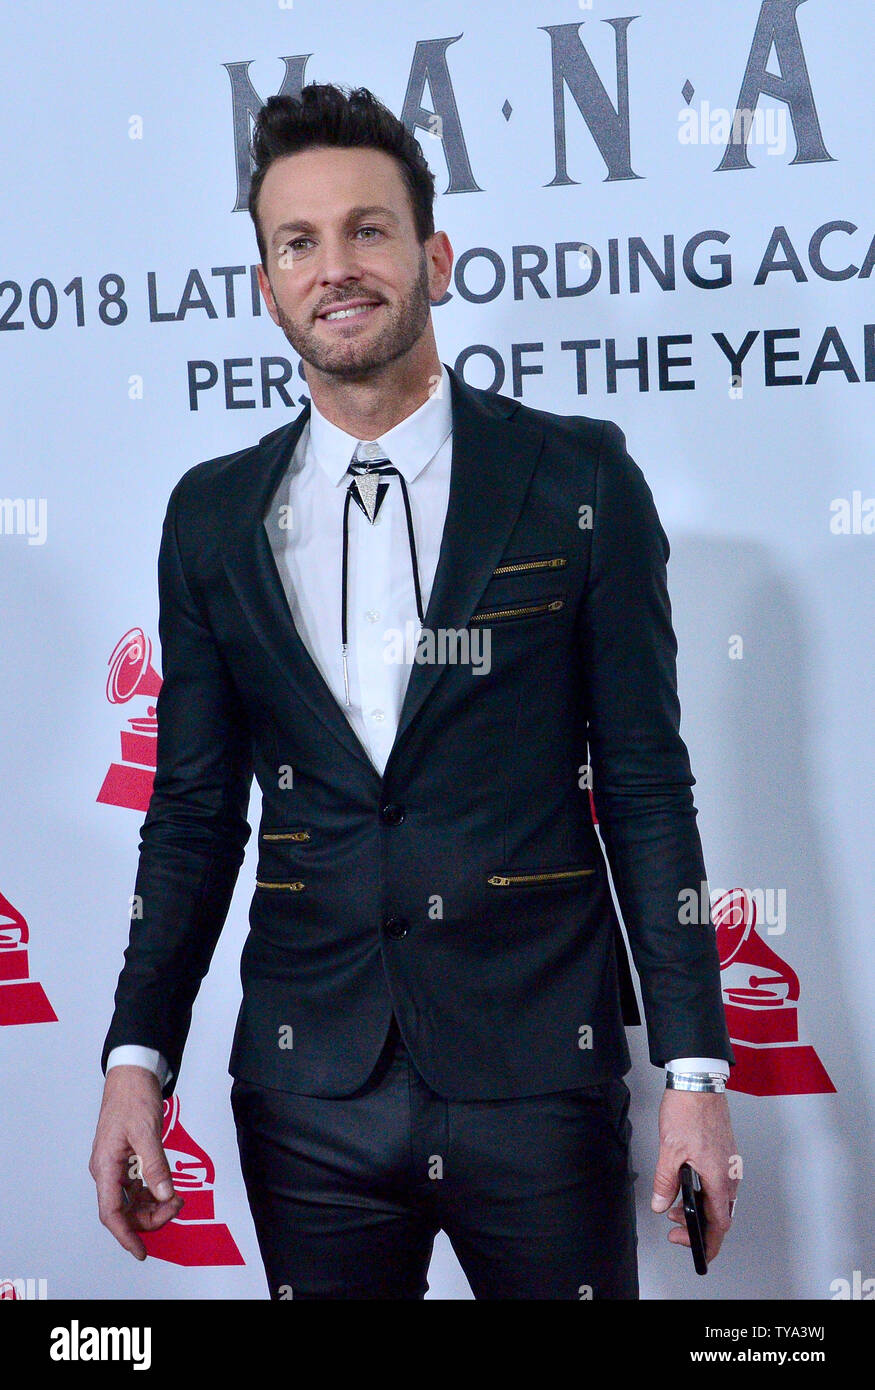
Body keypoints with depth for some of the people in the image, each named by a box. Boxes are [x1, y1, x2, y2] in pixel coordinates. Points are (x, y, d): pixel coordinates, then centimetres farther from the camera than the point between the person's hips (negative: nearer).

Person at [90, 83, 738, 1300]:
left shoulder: (578, 479, -1)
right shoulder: (214, 515, 7)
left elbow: (646, 785, -1)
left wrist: (693, 1067, -5)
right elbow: (195, 811, 10)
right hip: (307, 1093, 2)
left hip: (539, 1074, -2)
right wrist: (138, 1058, 2)